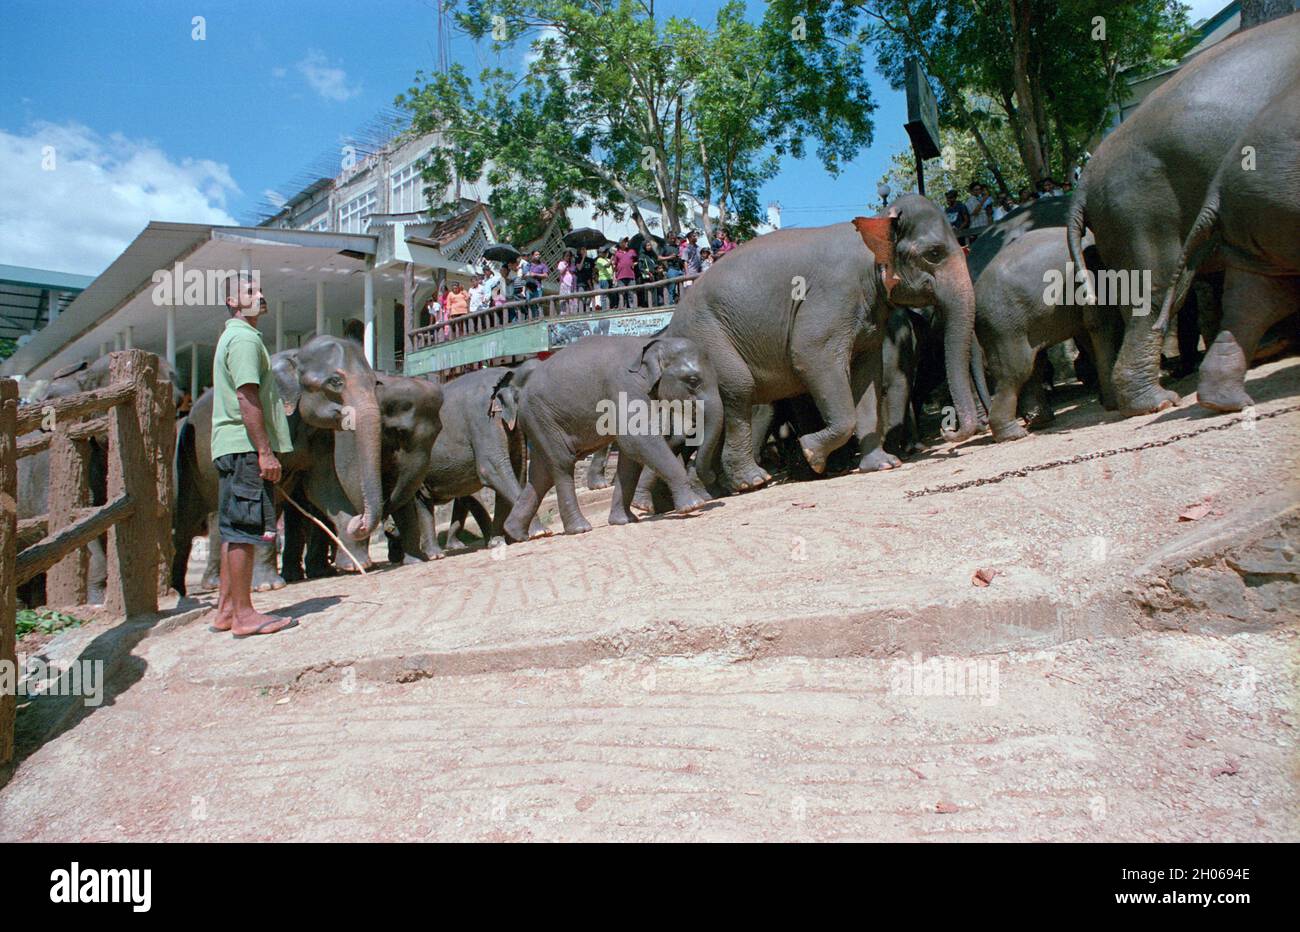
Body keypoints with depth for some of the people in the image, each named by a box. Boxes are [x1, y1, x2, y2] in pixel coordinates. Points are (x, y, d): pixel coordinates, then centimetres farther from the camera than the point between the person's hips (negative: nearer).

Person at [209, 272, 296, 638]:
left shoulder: (232, 337, 23)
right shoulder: (245, 338, -9)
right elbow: (247, 398, -18)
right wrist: (265, 451, -21)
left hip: (233, 448, 11)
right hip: (246, 447, -11)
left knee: (234, 531, 12)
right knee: (244, 530, -8)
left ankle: (226, 609, 17)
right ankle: (244, 614, -4)